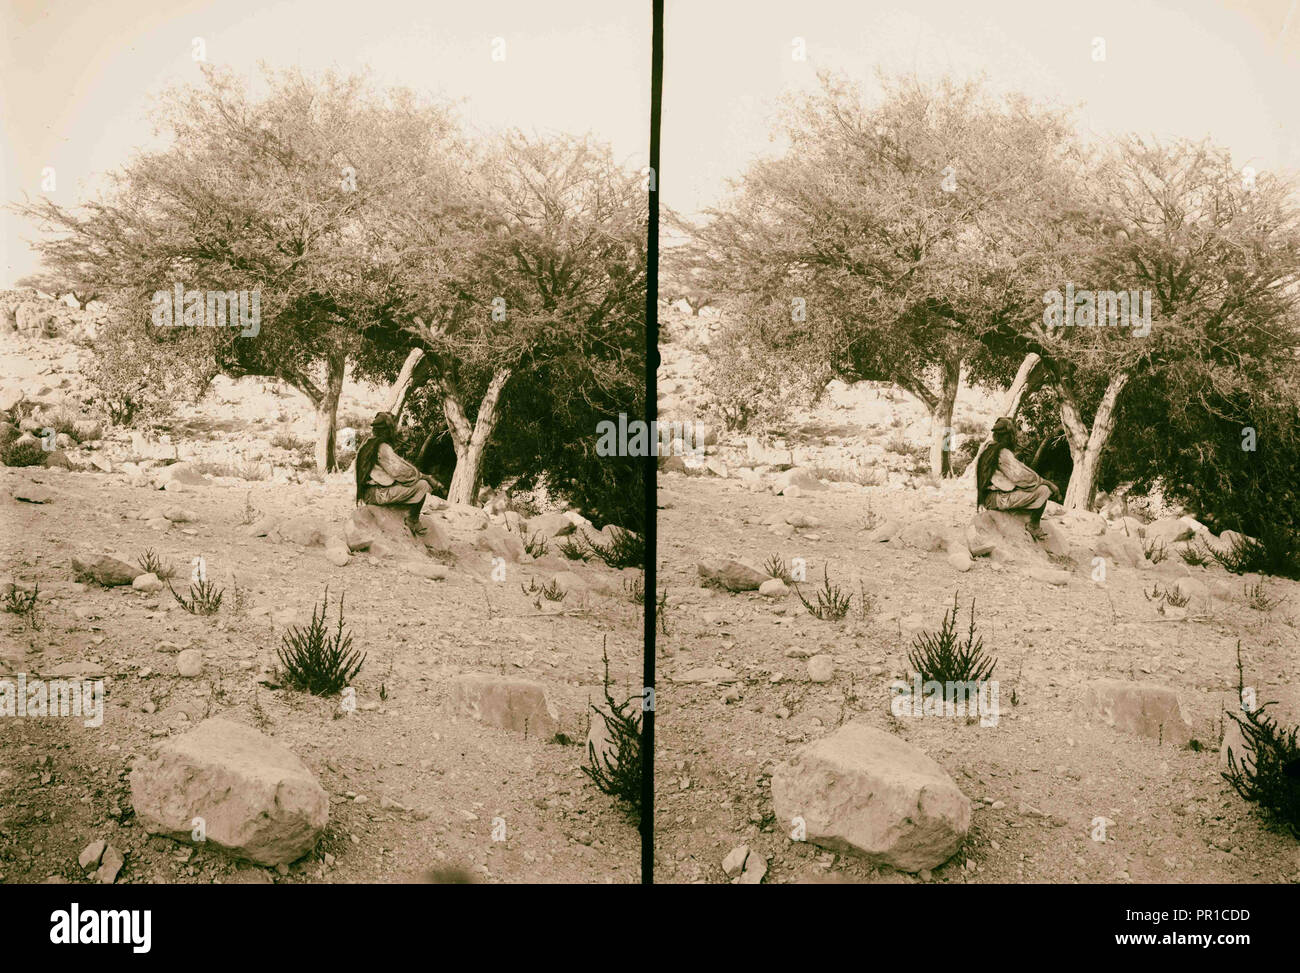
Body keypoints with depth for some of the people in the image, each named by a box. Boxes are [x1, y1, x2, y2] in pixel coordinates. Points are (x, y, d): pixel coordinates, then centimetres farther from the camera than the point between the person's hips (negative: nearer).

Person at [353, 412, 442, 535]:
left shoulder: (367, 444, 13)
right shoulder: (383, 448, -17)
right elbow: (402, 472, -19)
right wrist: (427, 477, -8)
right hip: (378, 494, -10)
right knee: (422, 485, -14)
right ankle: (412, 521, 0)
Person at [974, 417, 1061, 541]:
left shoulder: (986, 450, 11)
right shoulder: (1003, 453, -17)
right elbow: (1021, 476, -18)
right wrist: (1045, 481, -7)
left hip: (988, 497, 10)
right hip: (1001, 499, -10)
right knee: (1043, 490, -13)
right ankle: (1034, 525, -1)